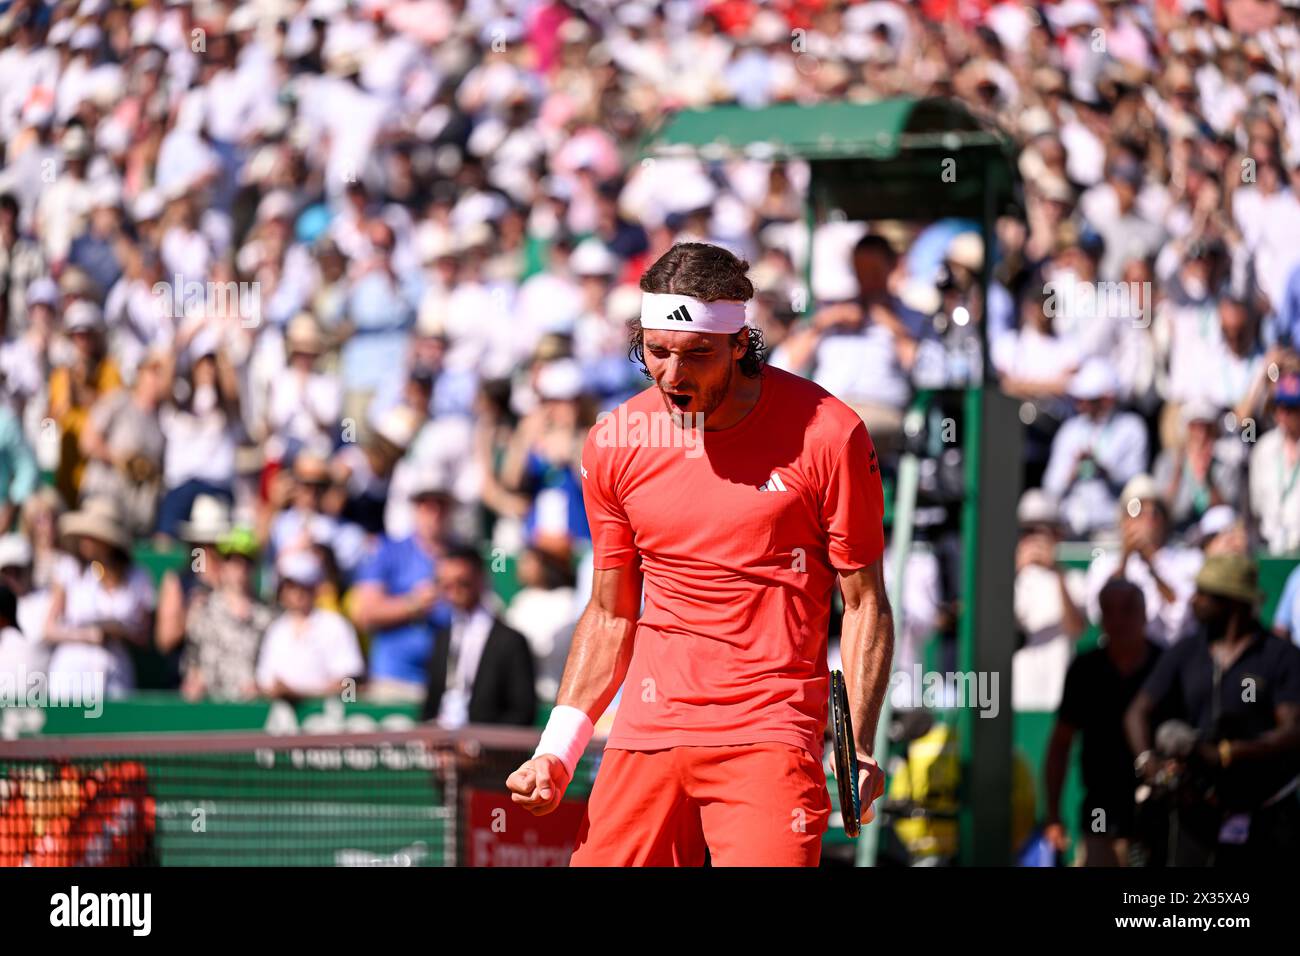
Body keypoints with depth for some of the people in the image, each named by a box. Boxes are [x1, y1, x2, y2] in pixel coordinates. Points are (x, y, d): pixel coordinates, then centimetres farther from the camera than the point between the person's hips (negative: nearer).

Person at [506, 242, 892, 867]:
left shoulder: (828, 434, -6)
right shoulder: (611, 447, 5)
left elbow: (864, 604, 0)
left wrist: (860, 748, -9)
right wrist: (557, 751, 6)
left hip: (770, 734, -4)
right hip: (647, 735, 4)